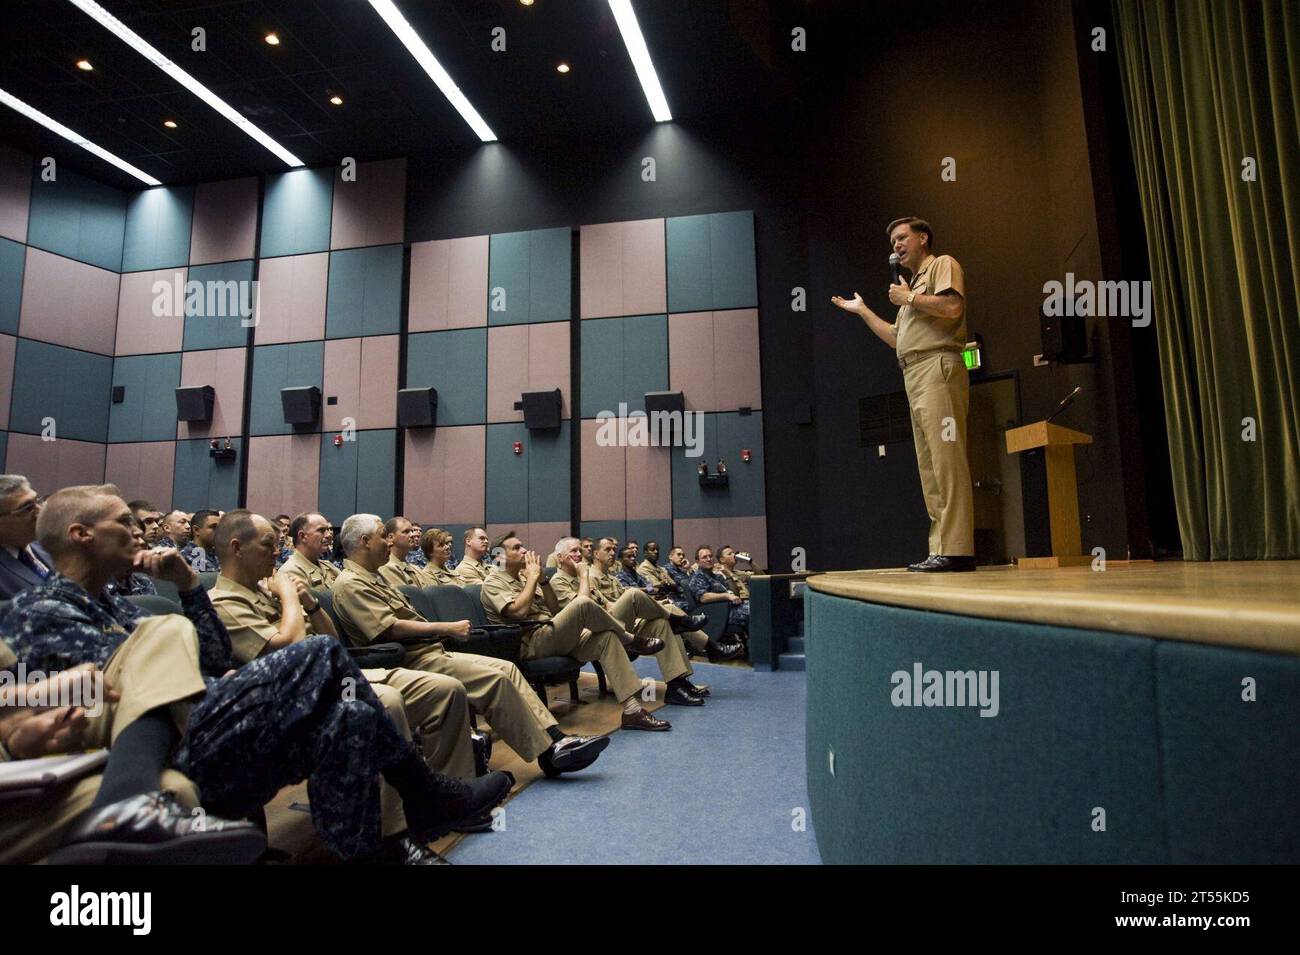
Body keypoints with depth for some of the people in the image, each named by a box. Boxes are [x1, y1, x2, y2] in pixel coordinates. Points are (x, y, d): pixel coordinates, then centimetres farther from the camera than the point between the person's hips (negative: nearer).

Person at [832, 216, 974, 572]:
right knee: (929, 466, 3)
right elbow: (897, 339, 30)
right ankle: (941, 548, 3)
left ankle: (956, 549, -19)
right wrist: (862, 310, 33)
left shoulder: (943, 264, 6)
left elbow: (953, 307, -13)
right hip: (915, 376, 9)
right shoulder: (914, 284, 30)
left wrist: (908, 298, -2)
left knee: (946, 460, -16)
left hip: (938, 368, -9)